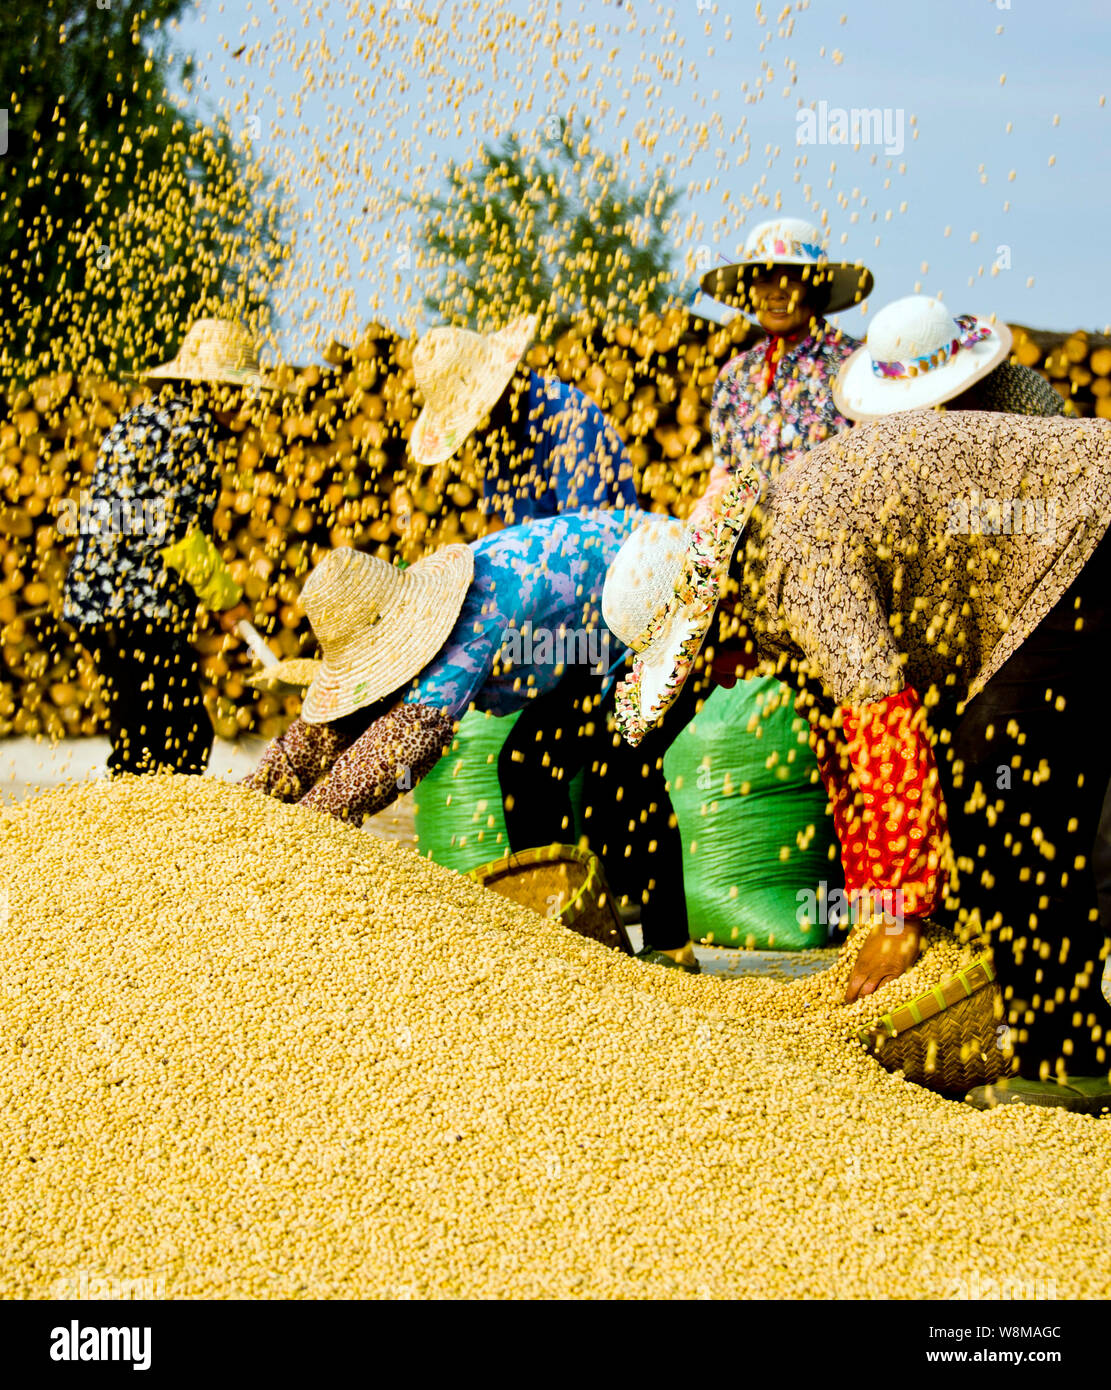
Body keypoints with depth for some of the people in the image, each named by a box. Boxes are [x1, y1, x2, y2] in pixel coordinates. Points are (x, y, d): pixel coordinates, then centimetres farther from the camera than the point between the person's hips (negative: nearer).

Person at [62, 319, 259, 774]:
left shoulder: (137, 419, 20)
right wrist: (225, 596, -5)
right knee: (184, 738, -8)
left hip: (95, 598, 10)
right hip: (143, 610, -10)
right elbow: (175, 530, -15)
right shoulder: (191, 428, -9)